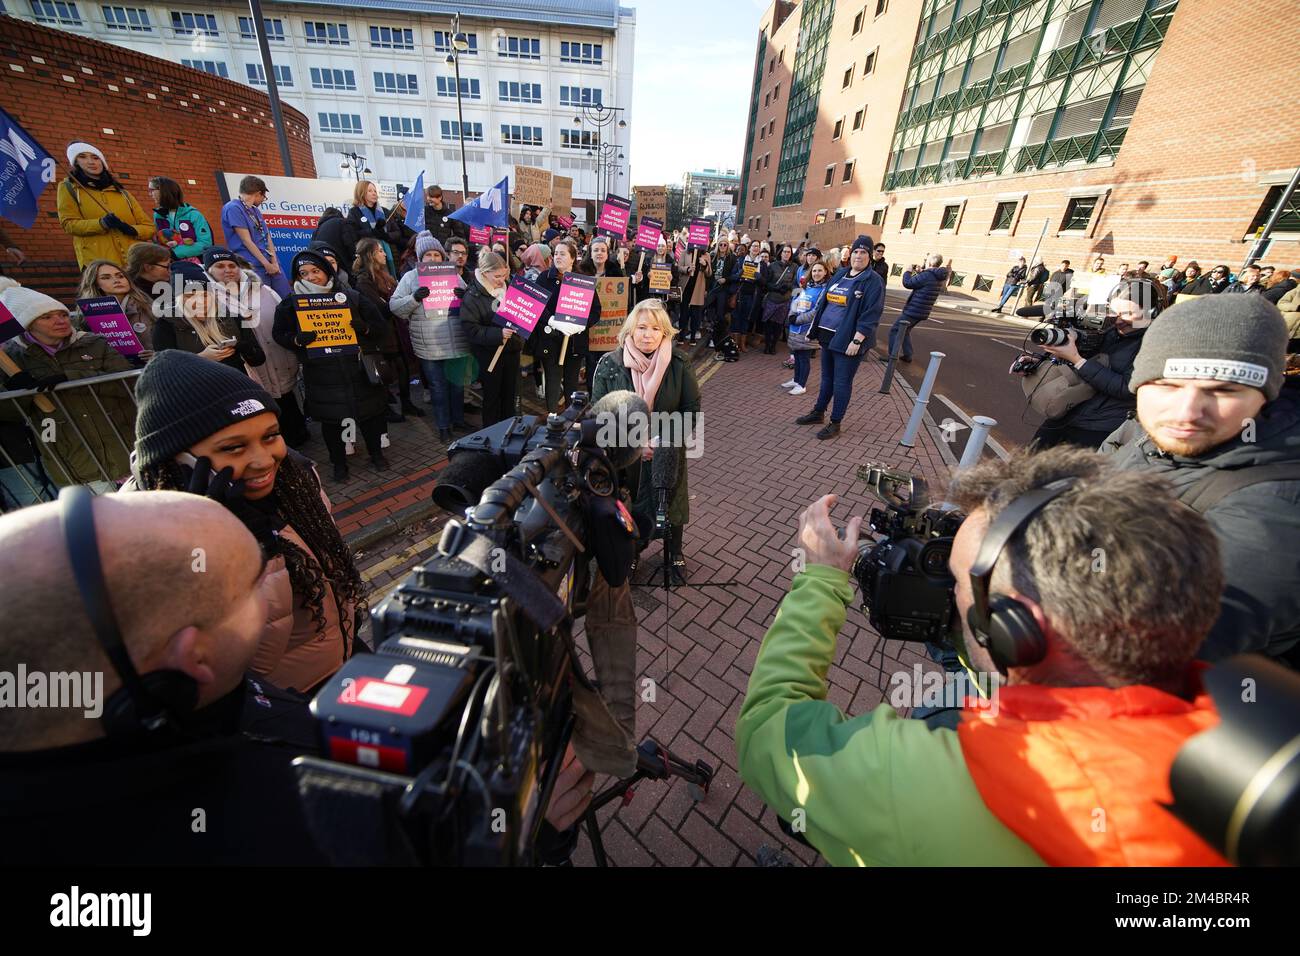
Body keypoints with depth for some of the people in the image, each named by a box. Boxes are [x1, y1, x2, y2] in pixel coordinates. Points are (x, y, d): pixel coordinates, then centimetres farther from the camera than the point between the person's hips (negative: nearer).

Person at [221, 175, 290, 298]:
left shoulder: (255, 210, 20)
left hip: (271, 263, 7)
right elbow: (247, 241, -11)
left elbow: (267, 237, 13)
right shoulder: (233, 208, -5)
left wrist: (275, 262, -2)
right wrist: (266, 264, -13)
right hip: (254, 266, -7)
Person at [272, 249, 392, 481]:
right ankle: (338, 462, 23)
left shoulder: (350, 296, 5)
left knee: (370, 411, 8)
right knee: (330, 418, 7)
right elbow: (279, 333, 8)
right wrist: (297, 339, -13)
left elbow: (379, 324, 6)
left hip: (357, 367, 0)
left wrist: (365, 327, -16)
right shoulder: (292, 303, 5)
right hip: (321, 373, 0)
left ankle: (376, 452, 28)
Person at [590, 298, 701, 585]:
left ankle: (674, 554, 41)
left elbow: (691, 408, -5)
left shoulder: (679, 364, -9)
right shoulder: (610, 364, -9)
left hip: (667, 452, 0)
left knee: (670, 502, 15)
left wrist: (662, 440, -18)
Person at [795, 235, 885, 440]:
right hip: (828, 336, 6)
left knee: (841, 382, 0)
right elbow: (824, 302, 17)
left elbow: (871, 315, -14)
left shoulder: (873, 281, -7)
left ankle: (835, 423, 11)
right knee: (827, 378, 17)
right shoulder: (839, 275, 12)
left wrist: (857, 341, -21)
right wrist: (814, 328, 13)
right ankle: (818, 413, 31)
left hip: (847, 341, -6)